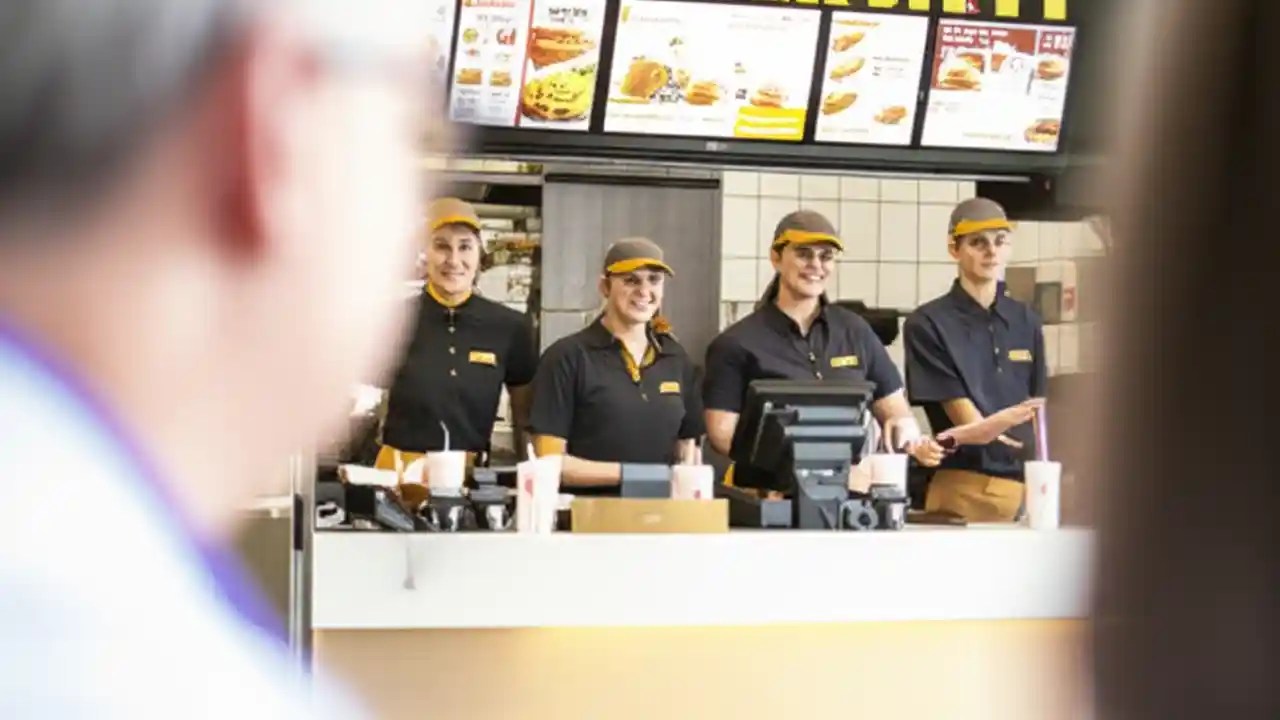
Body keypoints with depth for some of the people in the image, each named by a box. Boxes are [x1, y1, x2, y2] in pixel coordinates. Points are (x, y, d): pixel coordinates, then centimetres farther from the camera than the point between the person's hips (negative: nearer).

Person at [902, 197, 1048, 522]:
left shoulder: (1026, 321, 14)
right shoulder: (927, 324, -2)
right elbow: (961, 411, -7)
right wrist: (1004, 438, -21)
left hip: (1027, 481, 4)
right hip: (965, 485, -4)